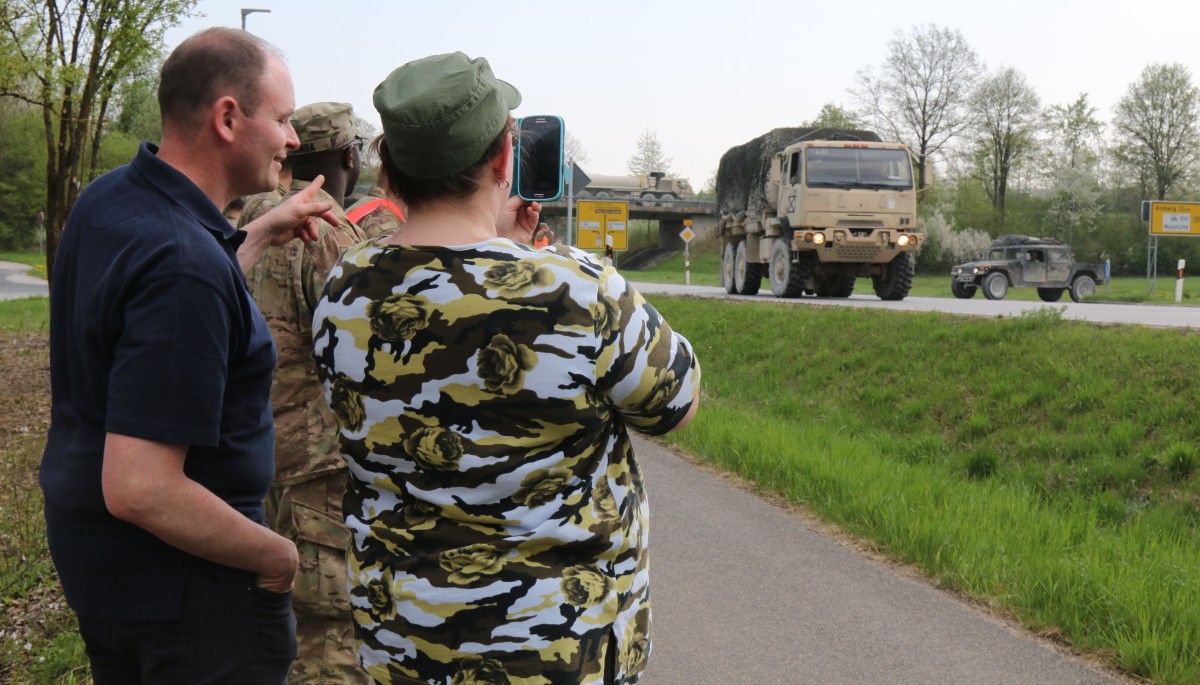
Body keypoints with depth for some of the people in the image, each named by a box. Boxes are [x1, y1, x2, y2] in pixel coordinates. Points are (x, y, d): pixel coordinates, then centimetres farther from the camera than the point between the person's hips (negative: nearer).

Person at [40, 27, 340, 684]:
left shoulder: (107, 198, 0)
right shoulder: (186, 262, -29)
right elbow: (139, 490, -32)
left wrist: (261, 233, 20)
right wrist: (276, 556, -19)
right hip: (178, 576, -9)